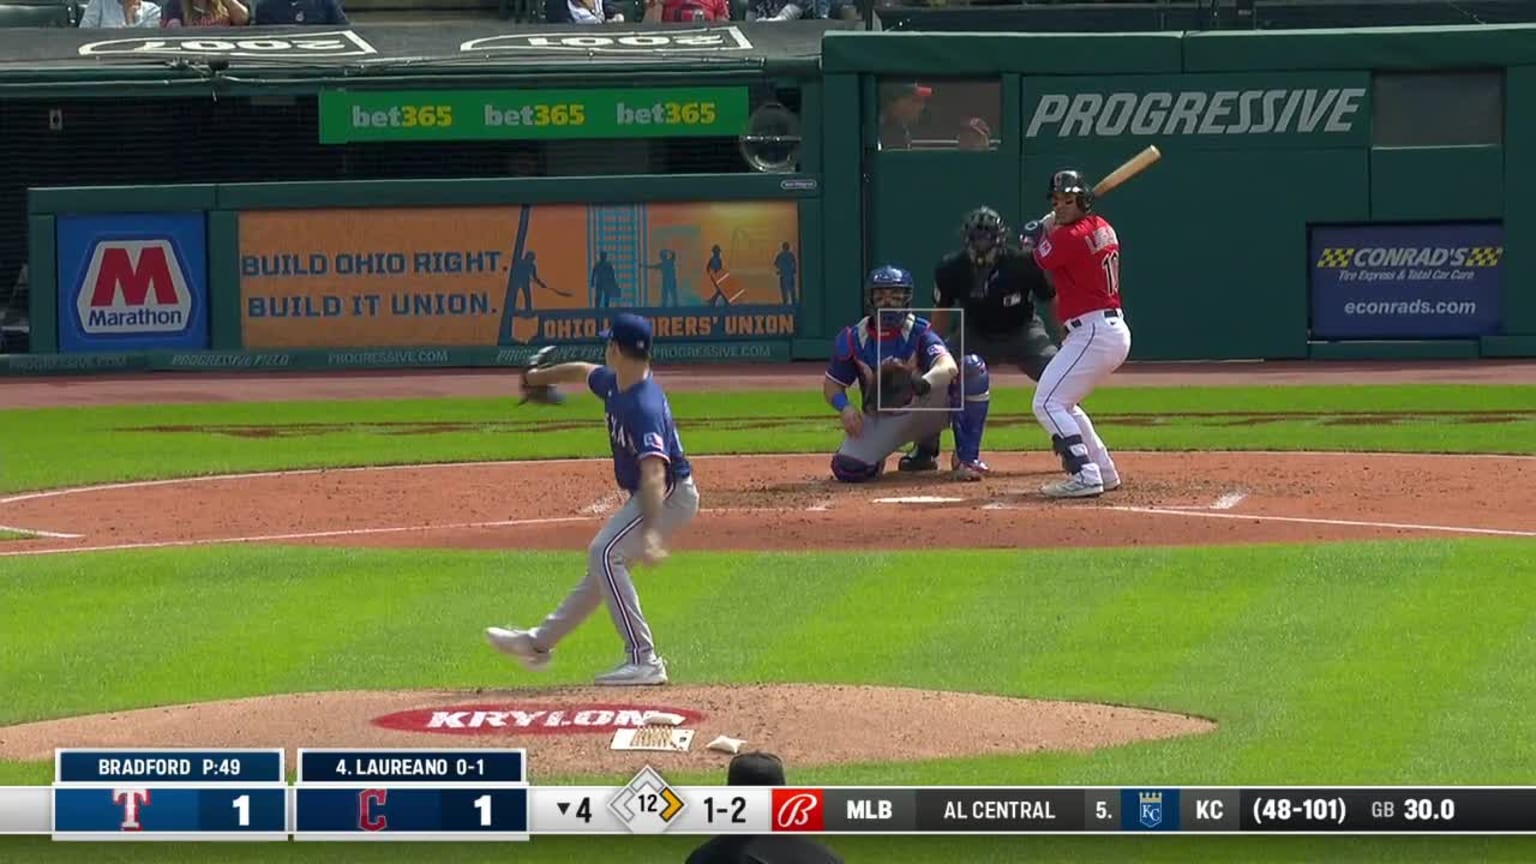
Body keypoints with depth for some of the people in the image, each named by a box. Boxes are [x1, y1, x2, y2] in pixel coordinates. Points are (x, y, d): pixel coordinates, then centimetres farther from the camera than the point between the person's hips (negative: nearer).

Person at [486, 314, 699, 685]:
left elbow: (654, 472, -40)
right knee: (603, 561, 20)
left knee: (605, 554, -21)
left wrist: (650, 531, -52)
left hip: (670, 495, -10)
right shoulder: (614, 385, 1)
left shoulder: (645, 406, -29)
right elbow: (584, 372, 26)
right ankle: (539, 643, 34)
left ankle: (644, 660, -23)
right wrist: (538, 377, 44)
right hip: (644, 496, 10)